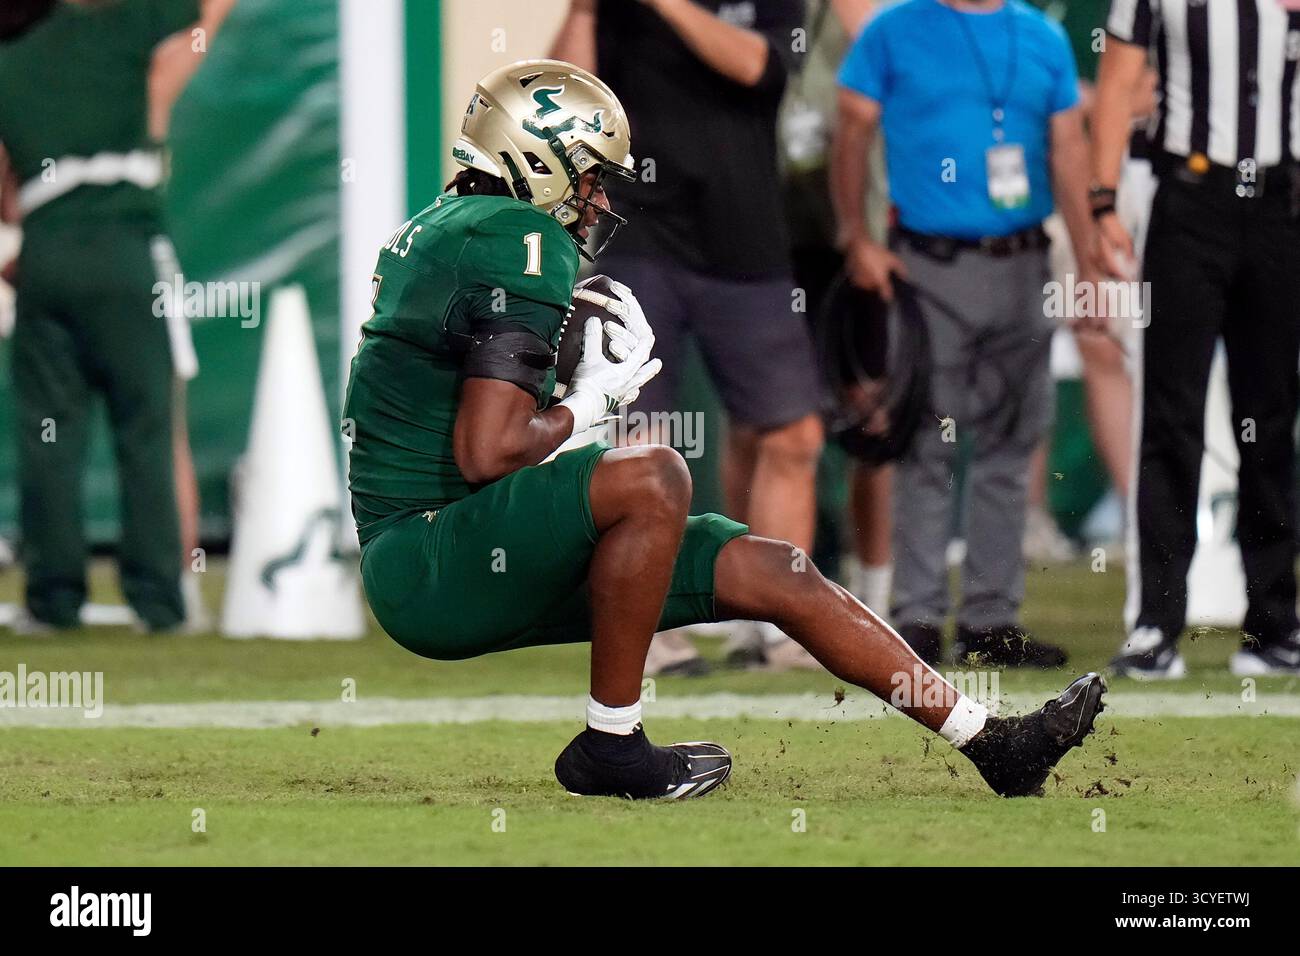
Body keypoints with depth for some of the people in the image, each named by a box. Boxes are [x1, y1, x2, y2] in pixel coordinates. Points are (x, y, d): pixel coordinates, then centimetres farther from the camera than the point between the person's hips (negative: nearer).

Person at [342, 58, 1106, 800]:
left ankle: (992, 742, 11)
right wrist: (587, 404, -6)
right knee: (652, 477, -33)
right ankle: (611, 747, -19)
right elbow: (487, 453, -24)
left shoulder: (444, 229, 16)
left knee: (771, 572, 7)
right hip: (422, 567, -10)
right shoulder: (520, 242, -15)